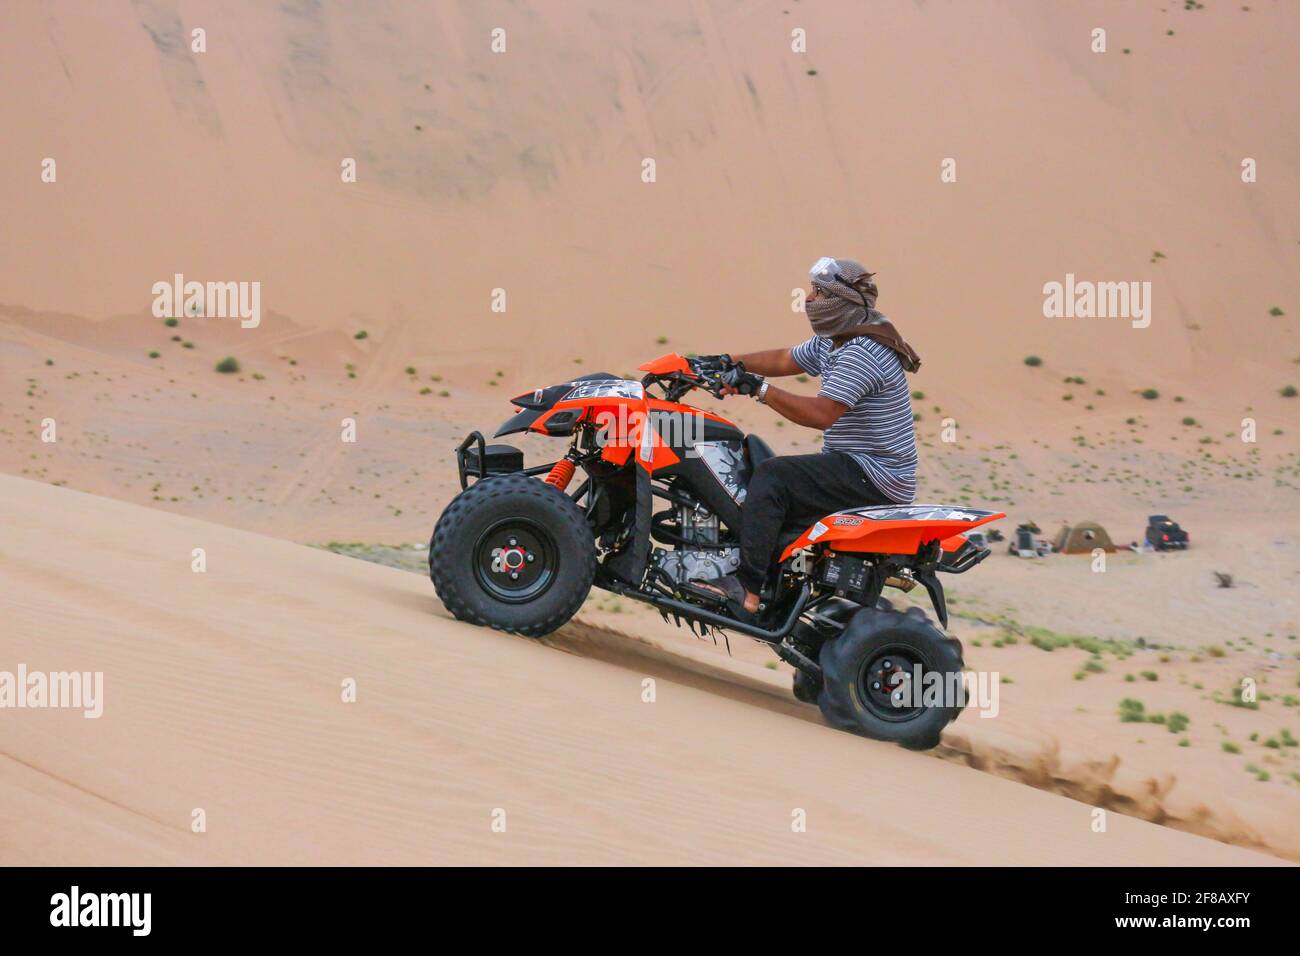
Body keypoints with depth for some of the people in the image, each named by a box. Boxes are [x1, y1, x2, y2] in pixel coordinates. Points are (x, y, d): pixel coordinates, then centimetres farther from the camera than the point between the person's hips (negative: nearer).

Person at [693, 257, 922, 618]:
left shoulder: (862, 352, -21)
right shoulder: (834, 340, 12)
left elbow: (822, 414, -29)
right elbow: (785, 359, 21)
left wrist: (758, 387, -27)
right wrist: (732, 363, 8)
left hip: (874, 477, -11)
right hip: (856, 468, 11)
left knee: (771, 476, -24)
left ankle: (746, 591, -30)